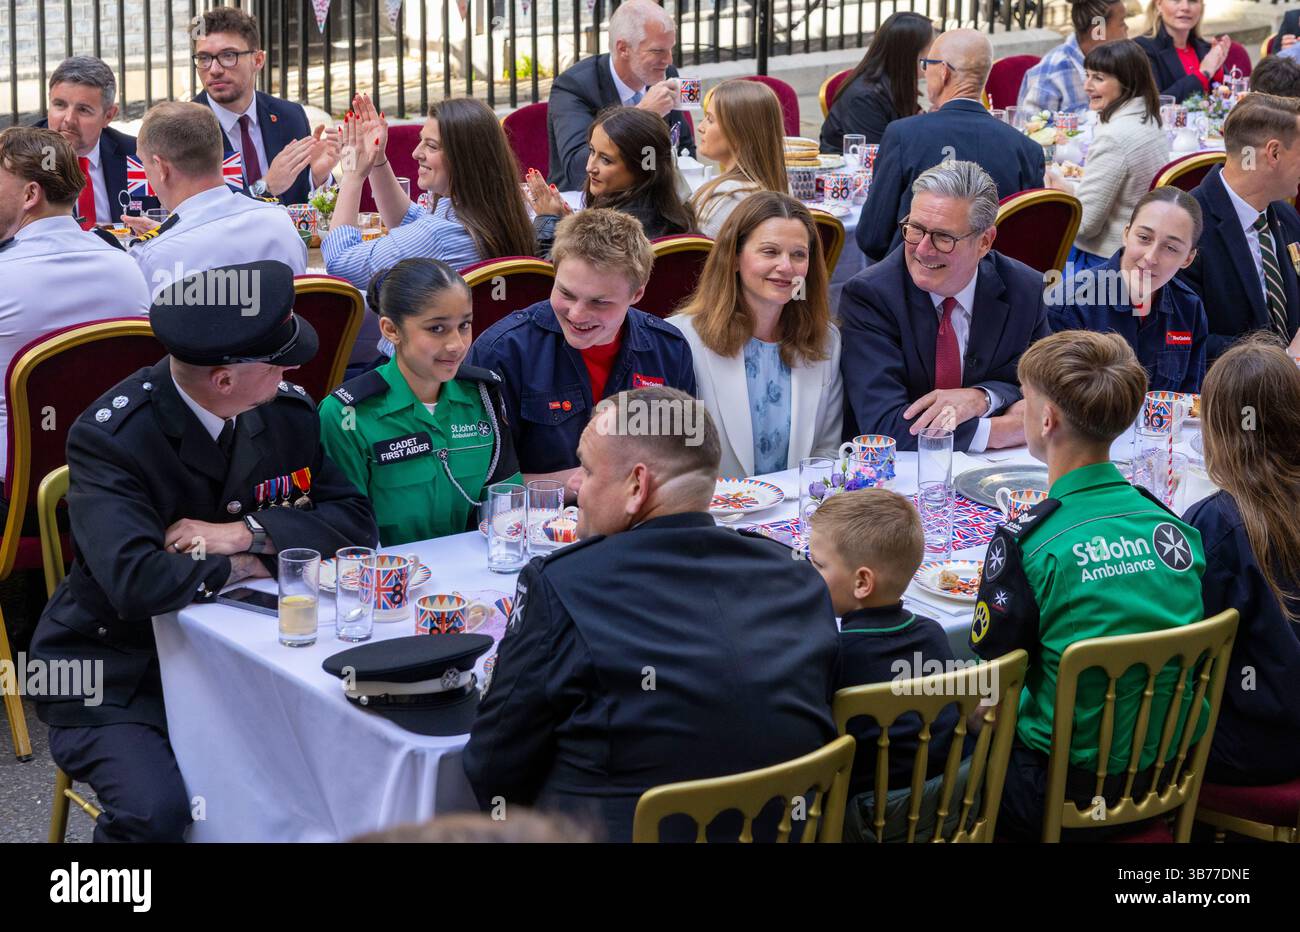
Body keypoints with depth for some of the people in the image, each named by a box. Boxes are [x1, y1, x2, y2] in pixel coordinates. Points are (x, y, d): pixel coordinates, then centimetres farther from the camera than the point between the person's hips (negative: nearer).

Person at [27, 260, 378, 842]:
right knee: (157, 810, -29)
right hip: (115, 679, -5)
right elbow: (136, 582, -33)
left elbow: (354, 520, -2)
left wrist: (246, 532, -17)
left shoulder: (288, 411, -2)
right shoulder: (109, 437, -21)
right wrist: (241, 566, -17)